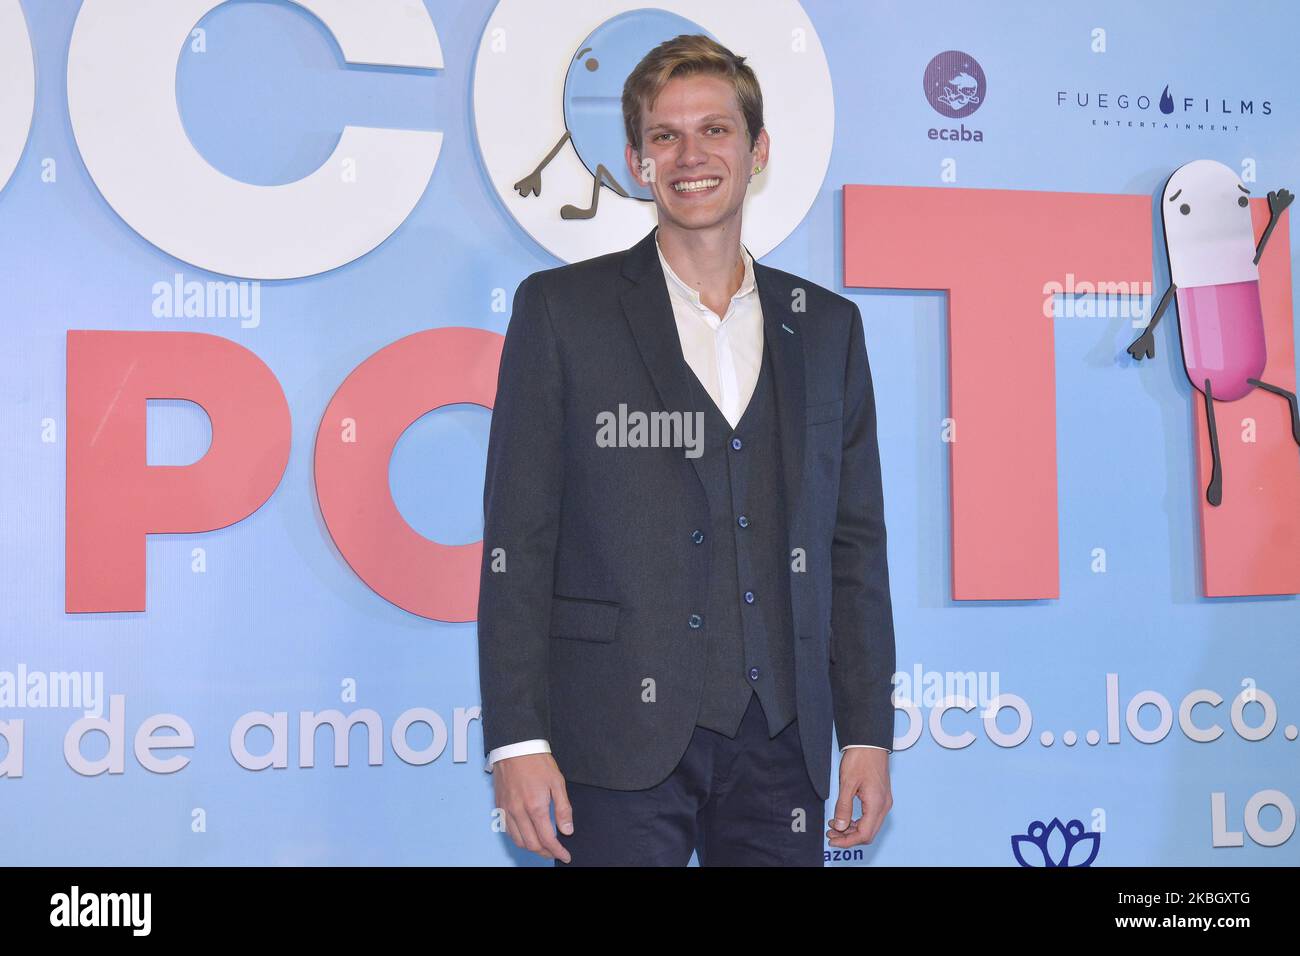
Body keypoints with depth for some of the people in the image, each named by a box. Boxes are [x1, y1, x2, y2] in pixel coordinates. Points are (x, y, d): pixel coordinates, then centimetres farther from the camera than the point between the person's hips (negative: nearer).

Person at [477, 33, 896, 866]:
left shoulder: (828, 326, 12)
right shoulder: (561, 309, 2)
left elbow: (855, 543, 12)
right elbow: (518, 540, -2)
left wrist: (868, 732, 6)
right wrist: (517, 739, -8)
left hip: (779, 736, 3)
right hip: (620, 737, -3)